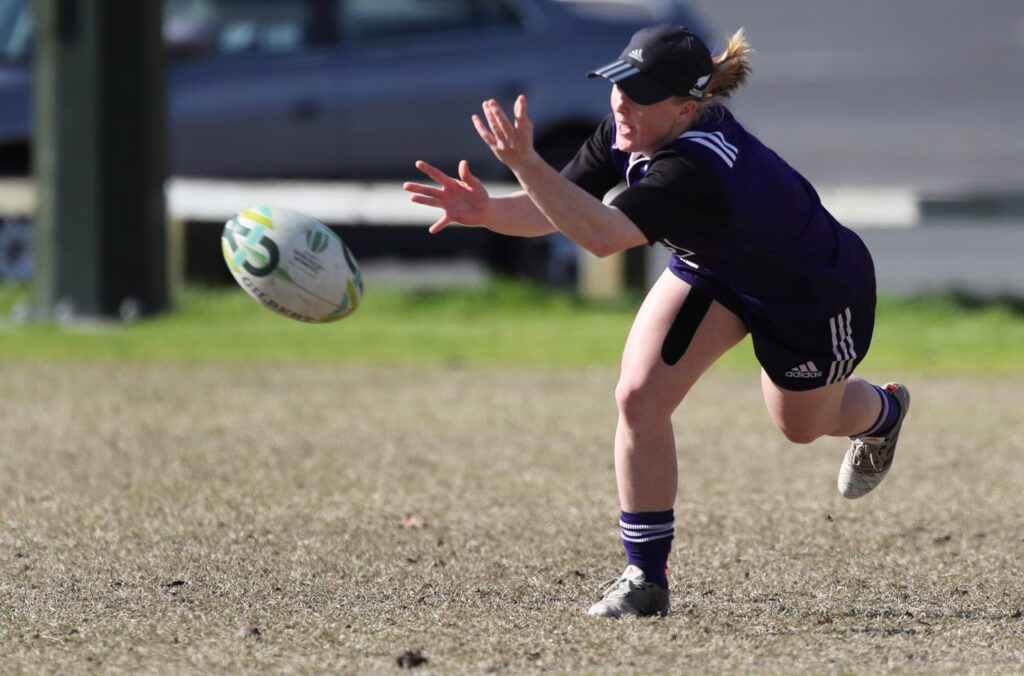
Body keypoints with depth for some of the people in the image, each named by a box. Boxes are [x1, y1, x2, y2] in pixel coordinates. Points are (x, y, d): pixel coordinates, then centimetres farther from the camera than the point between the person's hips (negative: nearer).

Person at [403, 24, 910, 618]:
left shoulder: (696, 170, -47)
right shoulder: (628, 135, -23)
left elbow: (602, 235, -57)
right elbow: (552, 209, -21)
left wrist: (524, 163, -64)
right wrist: (486, 211, -41)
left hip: (821, 291, -6)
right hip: (715, 269, 6)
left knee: (803, 423, 22)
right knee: (639, 396, -14)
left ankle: (882, 413, 60)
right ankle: (647, 579, -2)